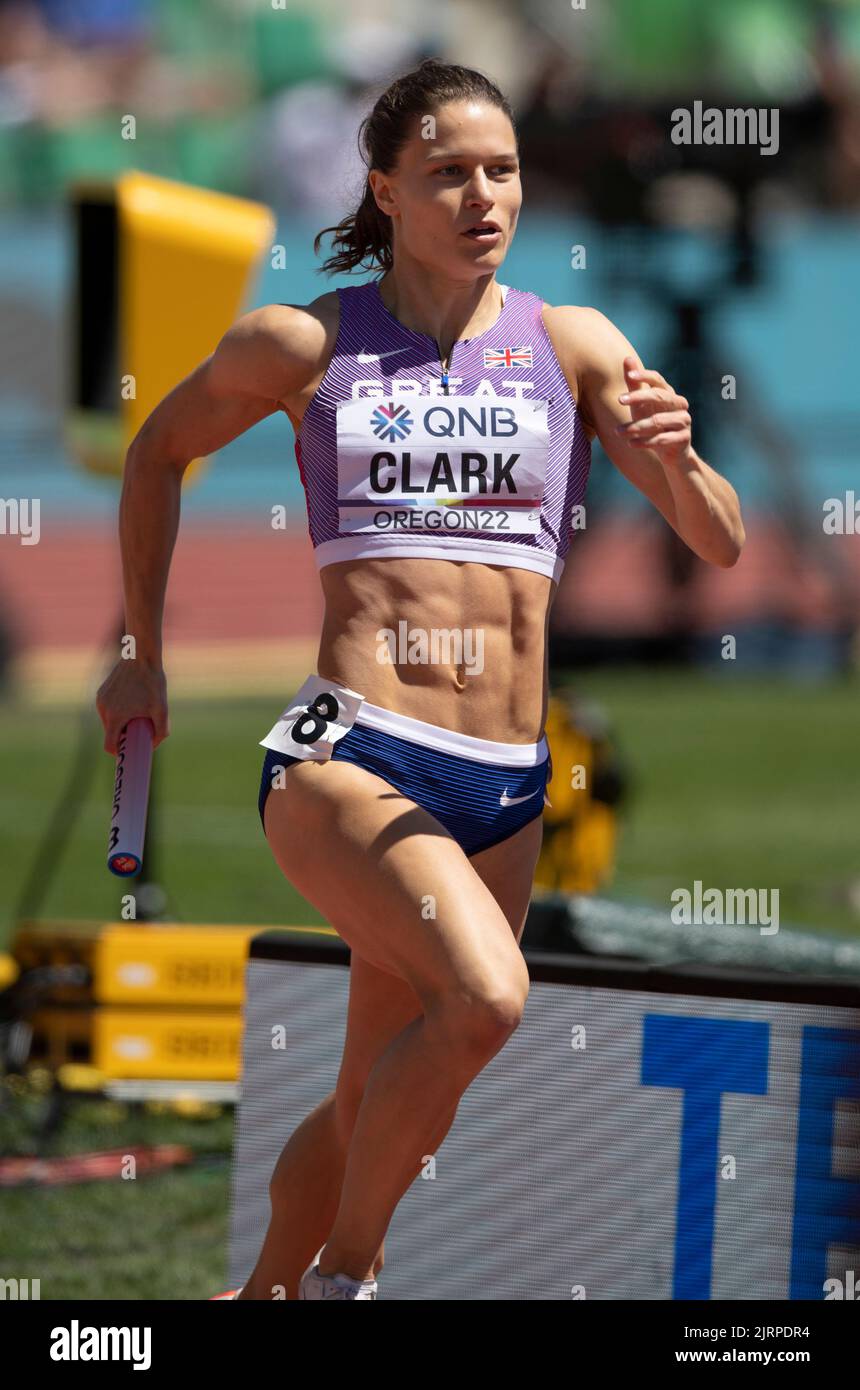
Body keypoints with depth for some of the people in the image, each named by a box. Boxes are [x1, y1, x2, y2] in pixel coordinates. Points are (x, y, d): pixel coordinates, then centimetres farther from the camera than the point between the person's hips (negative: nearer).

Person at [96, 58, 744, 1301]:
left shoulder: (575, 347, 7)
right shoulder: (302, 345, 3)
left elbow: (722, 546, 3)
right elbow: (159, 451, 21)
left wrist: (677, 462, -19)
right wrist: (144, 659, 22)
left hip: (503, 792, 4)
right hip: (343, 763, -4)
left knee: (377, 1108, 11)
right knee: (486, 996, -28)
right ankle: (344, 1272, -10)